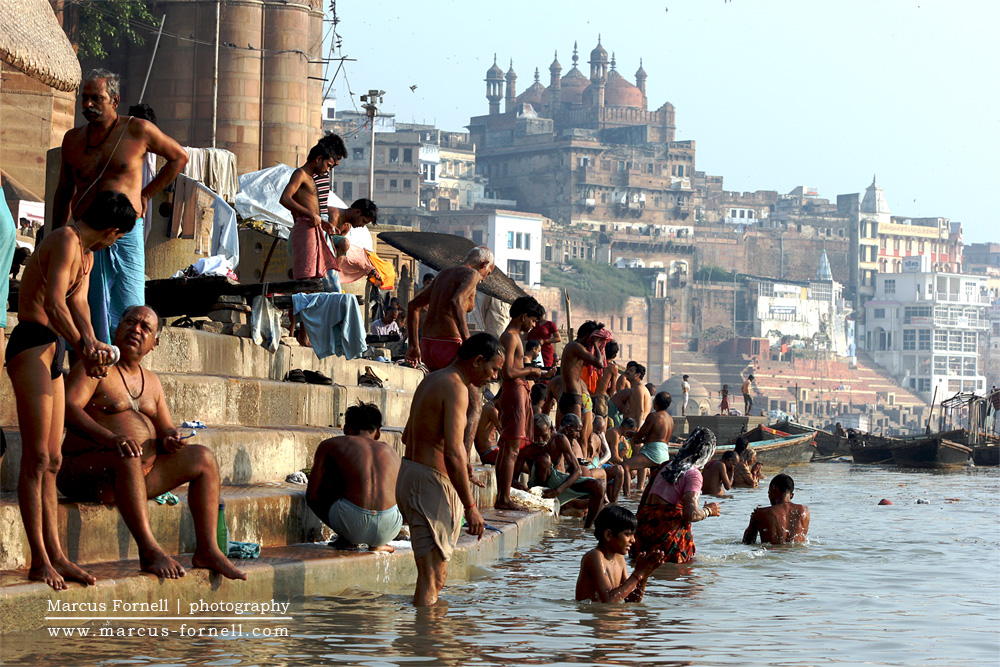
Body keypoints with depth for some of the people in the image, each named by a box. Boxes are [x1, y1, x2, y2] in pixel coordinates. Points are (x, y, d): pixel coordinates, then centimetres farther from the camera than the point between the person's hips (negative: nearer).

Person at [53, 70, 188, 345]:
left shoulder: (138, 131, 0)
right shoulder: (72, 139, 10)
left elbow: (179, 157, 14)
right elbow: (64, 191, 20)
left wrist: (146, 194, 8)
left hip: (126, 233, -3)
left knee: (128, 313, -6)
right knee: (88, 312, 1)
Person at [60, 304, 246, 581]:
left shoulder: (151, 381, 20)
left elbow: (167, 430, 19)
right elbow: (68, 409, -19)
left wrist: (170, 440, -8)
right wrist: (109, 438, -34)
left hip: (141, 475, 8)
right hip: (87, 473, -8)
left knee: (203, 457, -2)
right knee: (127, 458, -38)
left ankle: (207, 549, -12)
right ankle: (149, 550, -42)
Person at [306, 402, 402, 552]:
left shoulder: (330, 445, 17)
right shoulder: (392, 454, 26)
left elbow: (312, 494, 13)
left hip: (353, 523, -3)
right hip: (389, 529, 3)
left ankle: (346, 539, 14)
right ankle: (376, 544, 20)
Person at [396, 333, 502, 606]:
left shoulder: (431, 380, 16)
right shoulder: (456, 388, -15)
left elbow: (407, 436, 25)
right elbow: (453, 453, -23)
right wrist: (470, 507, -19)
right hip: (430, 481, -10)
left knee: (437, 576, 15)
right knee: (431, 579, -10)